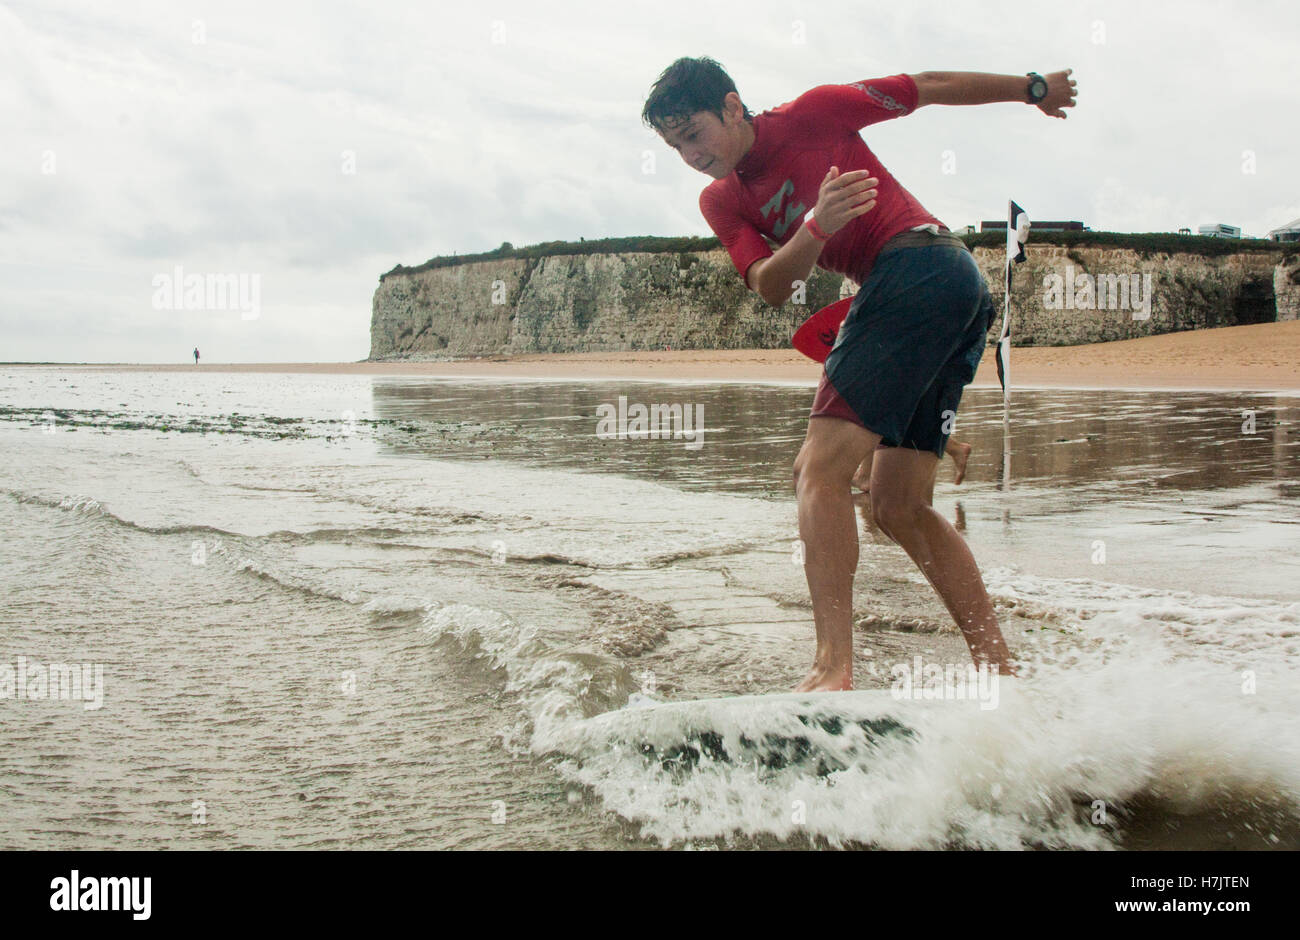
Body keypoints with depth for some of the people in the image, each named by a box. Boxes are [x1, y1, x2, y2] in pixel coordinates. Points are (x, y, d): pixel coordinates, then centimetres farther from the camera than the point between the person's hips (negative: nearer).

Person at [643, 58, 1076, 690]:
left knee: (820, 467, -16)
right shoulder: (721, 202, 18)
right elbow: (772, 288, 2)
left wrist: (1033, 89, 22)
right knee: (899, 509, 4)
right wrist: (818, 228, -17)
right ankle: (1002, 673, 6)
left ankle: (833, 669, -24)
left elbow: (930, 87, 13)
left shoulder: (811, 113, 3)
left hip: (918, 264, -8)